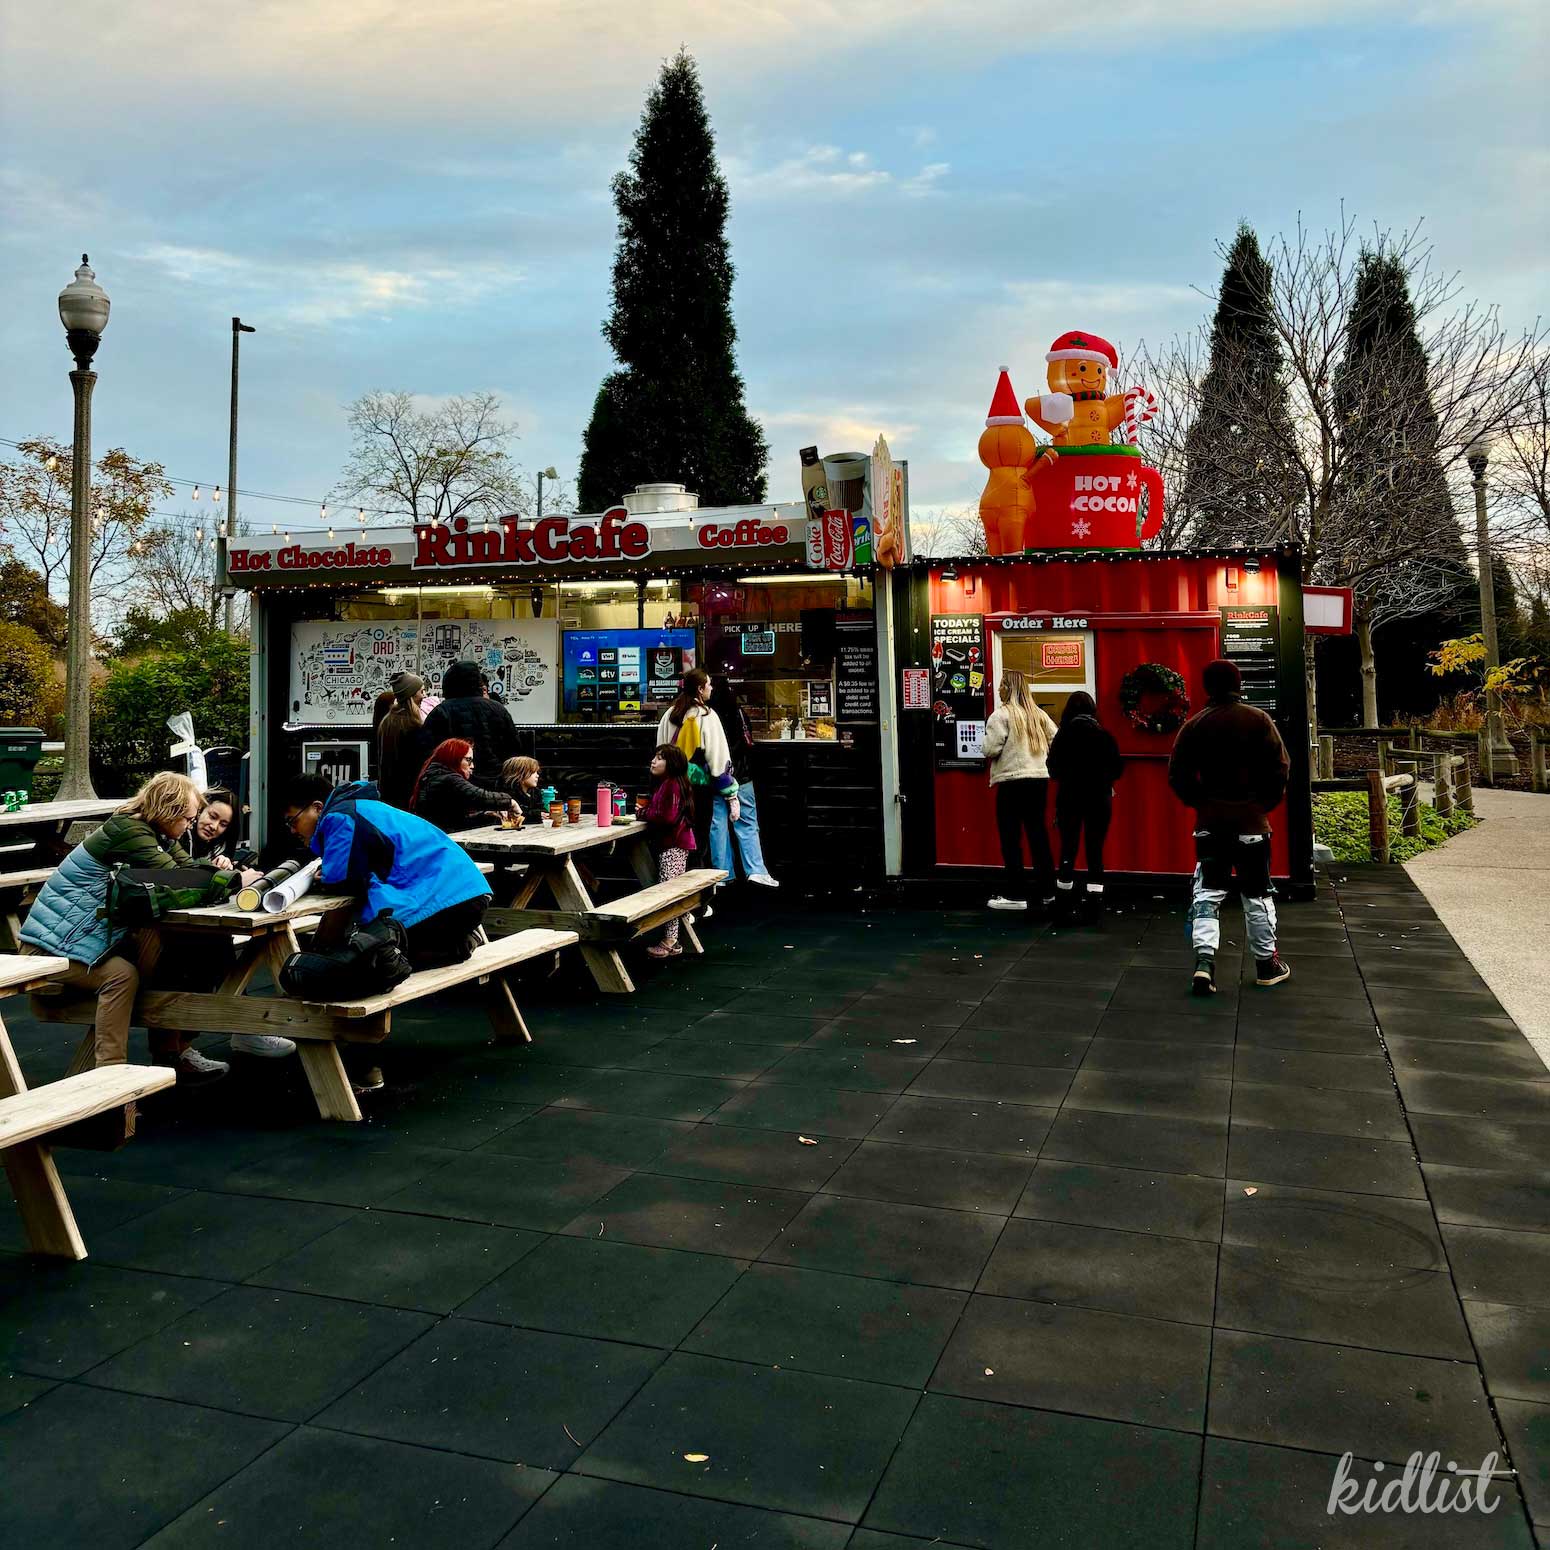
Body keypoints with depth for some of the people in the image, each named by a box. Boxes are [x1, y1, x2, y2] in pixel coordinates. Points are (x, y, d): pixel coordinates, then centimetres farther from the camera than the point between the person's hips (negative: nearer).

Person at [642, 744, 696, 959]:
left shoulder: (672, 784, -17)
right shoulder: (663, 784, 16)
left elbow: (668, 817, -24)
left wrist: (646, 814, -12)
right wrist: (646, 812, 3)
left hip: (674, 846, -11)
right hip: (669, 844, 11)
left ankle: (669, 942, -4)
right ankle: (671, 940, 17)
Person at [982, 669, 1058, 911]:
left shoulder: (1001, 714, -9)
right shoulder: (1038, 714, 11)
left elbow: (991, 749, -14)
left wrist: (984, 741, 6)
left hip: (1012, 780, -6)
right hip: (1040, 778, 6)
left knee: (1011, 838, 0)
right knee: (1038, 834, 12)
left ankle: (1015, 894, 1)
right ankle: (1048, 891, 16)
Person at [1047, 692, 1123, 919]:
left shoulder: (1063, 735, -6)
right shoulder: (1104, 735, -5)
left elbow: (1052, 768, -4)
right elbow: (1117, 767, -3)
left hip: (1069, 798, 0)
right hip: (1099, 799, 0)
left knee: (1068, 845, 9)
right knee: (1095, 848, 5)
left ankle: (1064, 892, 15)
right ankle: (1095, 894, 2)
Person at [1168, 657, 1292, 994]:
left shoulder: (1194, 724, -1)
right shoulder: (1258, 720, -4)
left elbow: (1178, 774, -4)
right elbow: (1279, 766, -8)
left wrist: (1198, 802, 9)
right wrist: (1266, 802, 6)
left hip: (1210, 820, 1)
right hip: (1251, 819, -1)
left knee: (1207, 892, 5)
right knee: (1256, 894, 11)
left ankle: (1204, 961, -9)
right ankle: (1267, 964, 20)